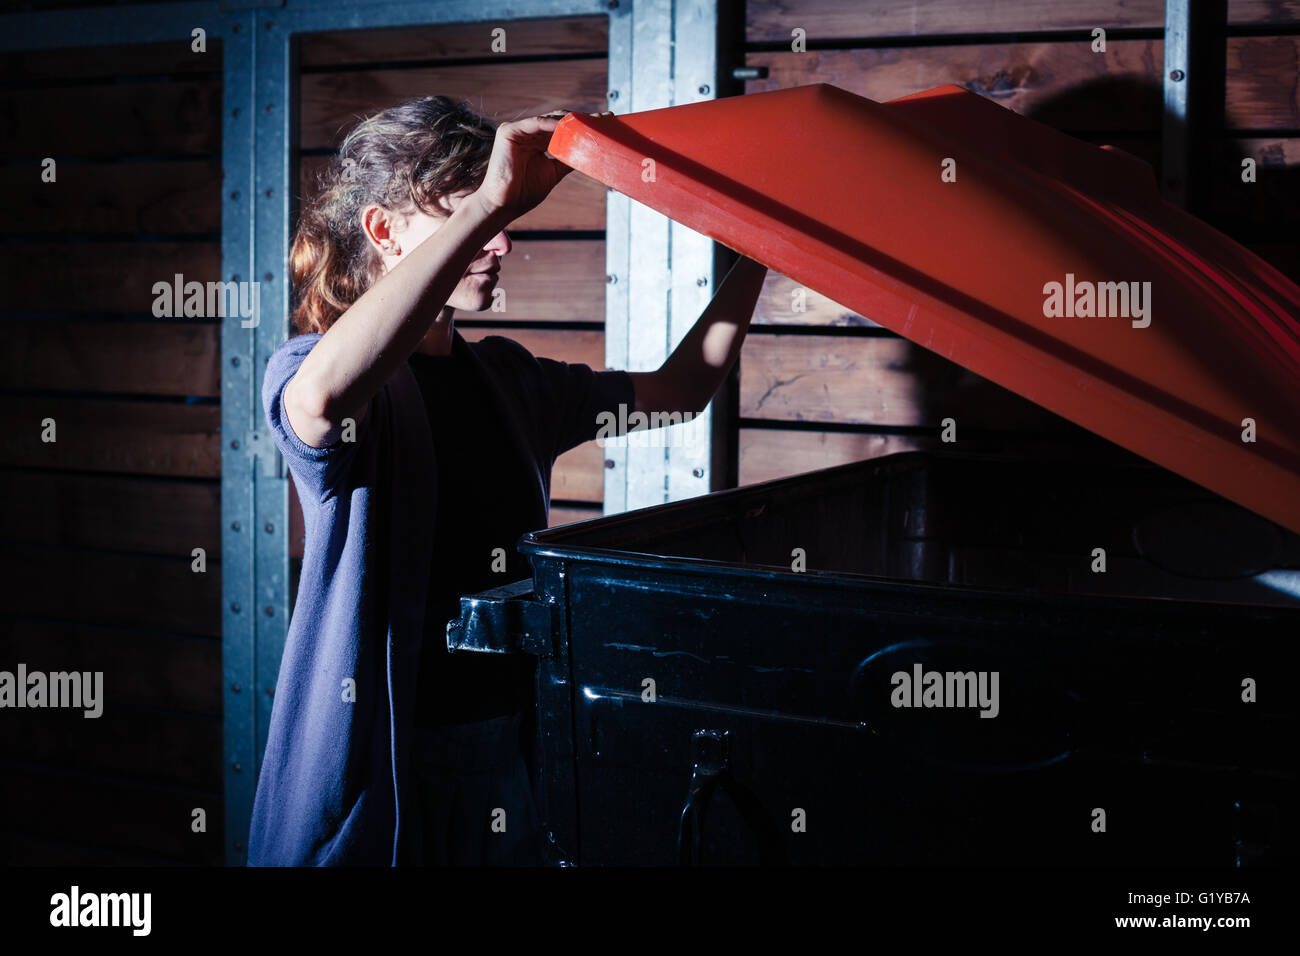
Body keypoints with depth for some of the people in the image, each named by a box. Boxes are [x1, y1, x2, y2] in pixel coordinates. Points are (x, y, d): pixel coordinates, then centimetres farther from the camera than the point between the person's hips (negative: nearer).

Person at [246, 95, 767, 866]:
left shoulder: (508, 379, 11)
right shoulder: (306, 371, -11)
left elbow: (679, 389, 21)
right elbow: (324, 398, -37)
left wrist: (757, 252, 9)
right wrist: (489, 204, -38)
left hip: (509, 743, 6)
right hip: (375, 768, -6)